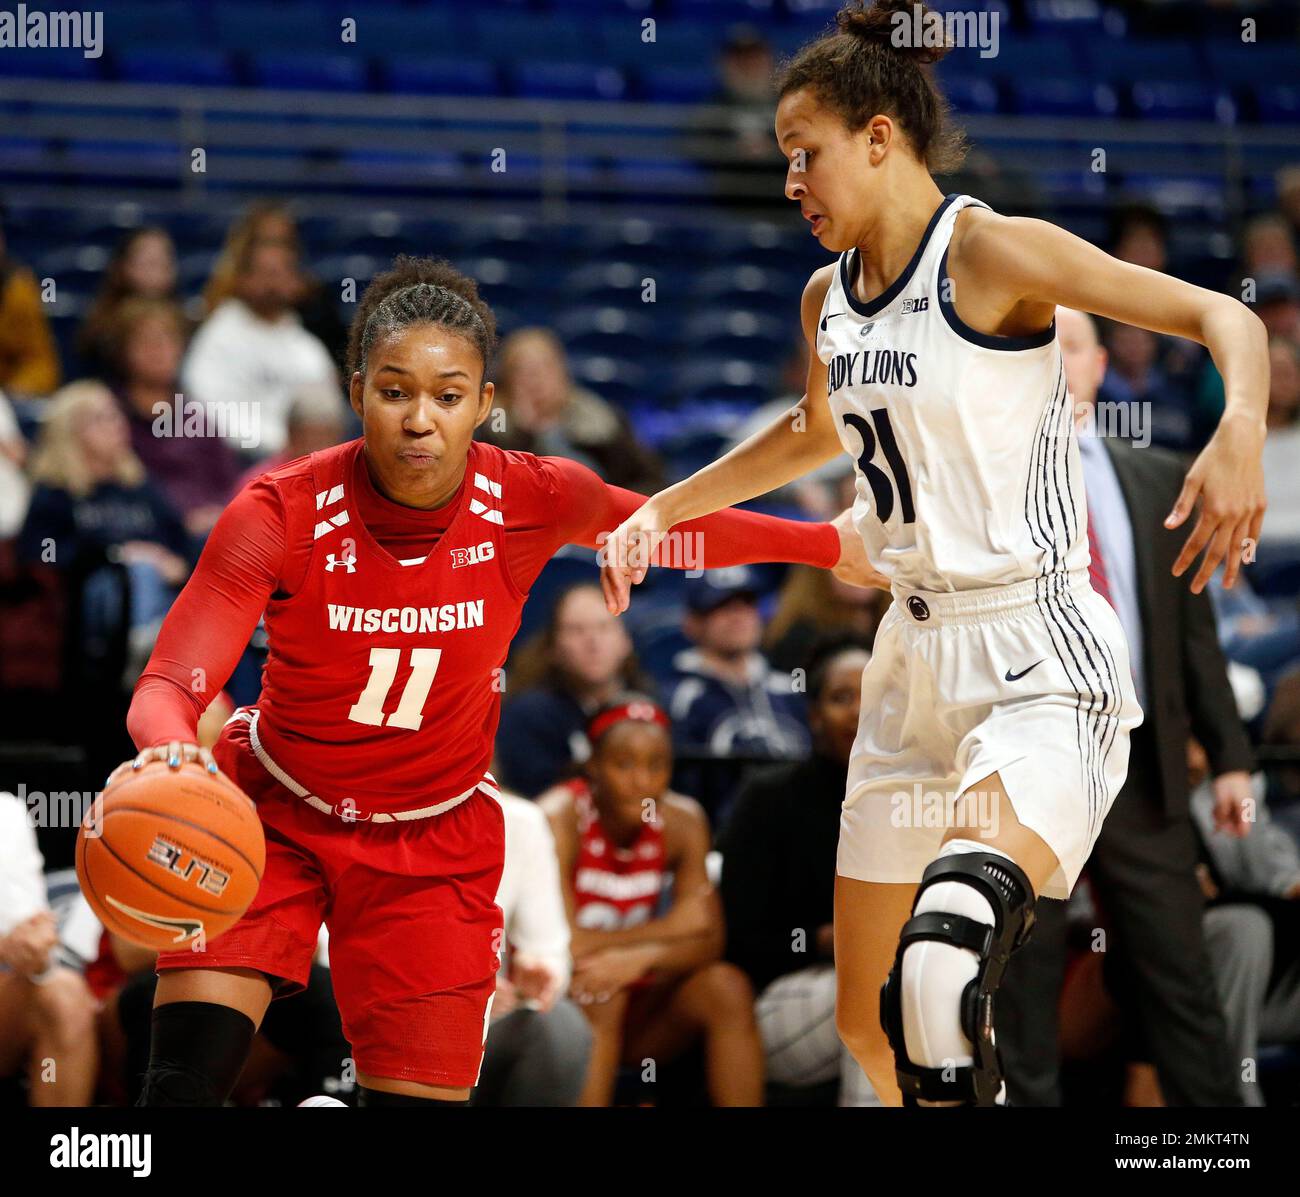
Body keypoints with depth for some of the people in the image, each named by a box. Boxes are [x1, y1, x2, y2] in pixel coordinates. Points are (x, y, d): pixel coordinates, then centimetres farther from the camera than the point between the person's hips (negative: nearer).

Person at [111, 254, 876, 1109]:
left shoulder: (534, 502, -16)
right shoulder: (282, 514, -22)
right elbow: (168, 686, -27)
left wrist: (828, 544, 18)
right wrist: (171, 750, -51)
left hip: (434, 845, 2)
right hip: (271, 814, -1)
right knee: (189, 1073, -20)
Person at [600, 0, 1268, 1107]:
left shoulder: (990, 251, -12)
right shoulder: (828, 297, 11)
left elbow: (1228, 319, -16)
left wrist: (1242, 432, -35)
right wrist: (666, 507, 32)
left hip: (1041, 659, -8)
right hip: (917, 660, 8)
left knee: (940, 961, -35)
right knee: (869, 1020, 15)